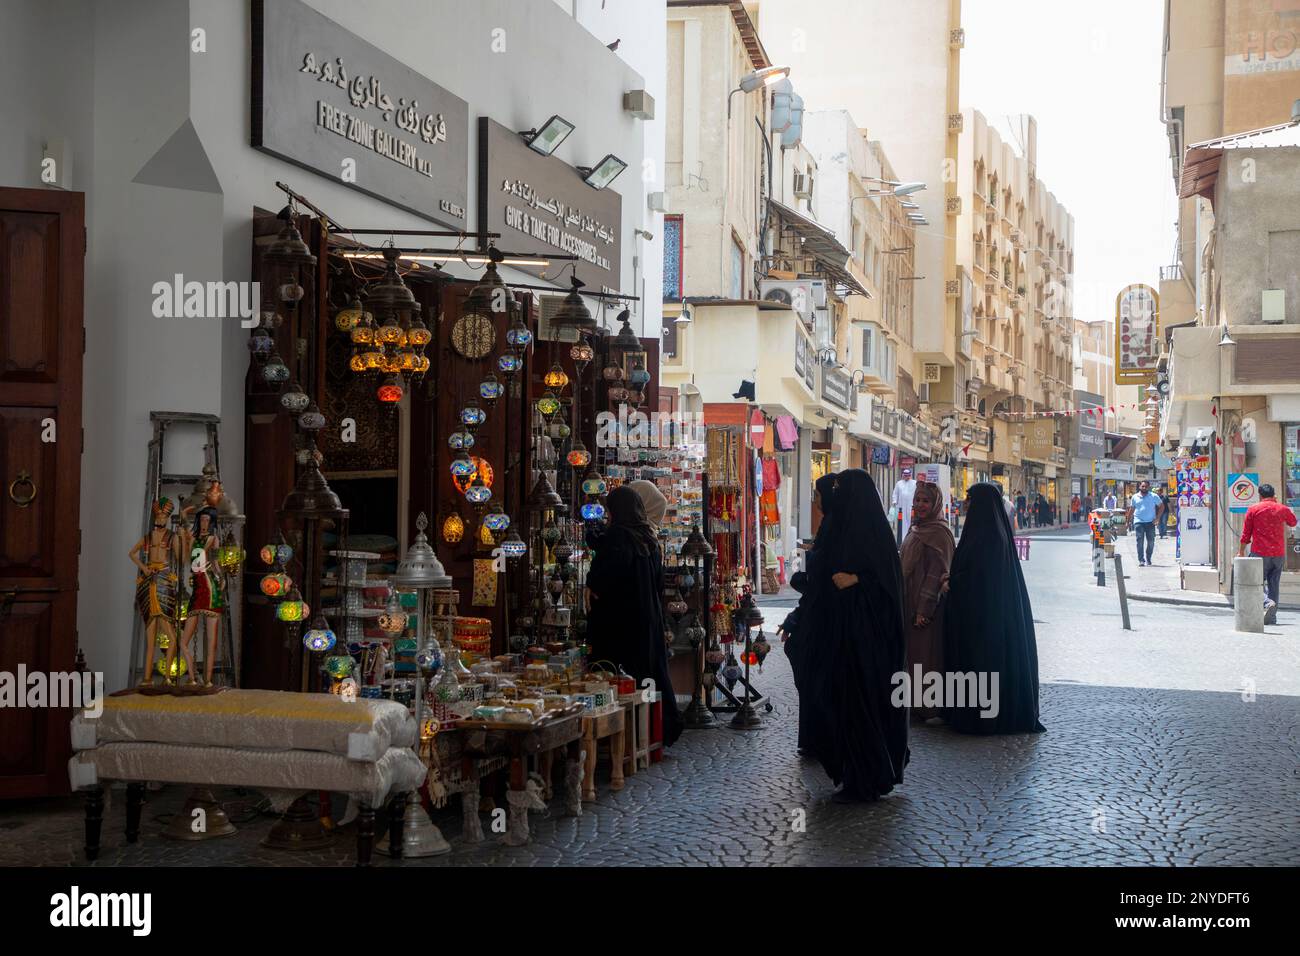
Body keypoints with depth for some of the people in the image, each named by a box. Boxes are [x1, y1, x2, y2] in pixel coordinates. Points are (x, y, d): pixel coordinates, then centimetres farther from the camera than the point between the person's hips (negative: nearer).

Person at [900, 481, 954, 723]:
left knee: (927, 657, -3)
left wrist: (924, 609, -21)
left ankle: (928, 708, 4)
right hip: (911, 603, 9)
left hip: (928, 605, -9)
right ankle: (917, 705, 20)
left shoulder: (939, 532, -14)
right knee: (914, 655, 13)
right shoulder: (917, 529, 13)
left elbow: (936, 572, -18)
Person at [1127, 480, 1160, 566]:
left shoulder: (1154, 496, 3)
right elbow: (1131, 510, 15)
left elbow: (1161, 507, 6)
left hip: (1150, 522, 0)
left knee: (1151, 542, 5)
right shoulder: (1135, 497, 8)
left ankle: (1148, 559, 21)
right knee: (1140, 541, -7)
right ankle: (1141, 560, -7)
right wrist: (1128, 520, 11)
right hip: (1139, 522, 0)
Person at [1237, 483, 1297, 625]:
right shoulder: (1282, 509, 6)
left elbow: (1246, 534, 0)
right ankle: (1271, 617, 8)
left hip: (1260, 553, -3)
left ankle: (1267, 603, -24)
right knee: (1274, 585, 9)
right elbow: (1293, 522, 28)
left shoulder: (1253, 510, -1)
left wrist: (1241, 551, 9)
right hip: (1279, 554, 3)